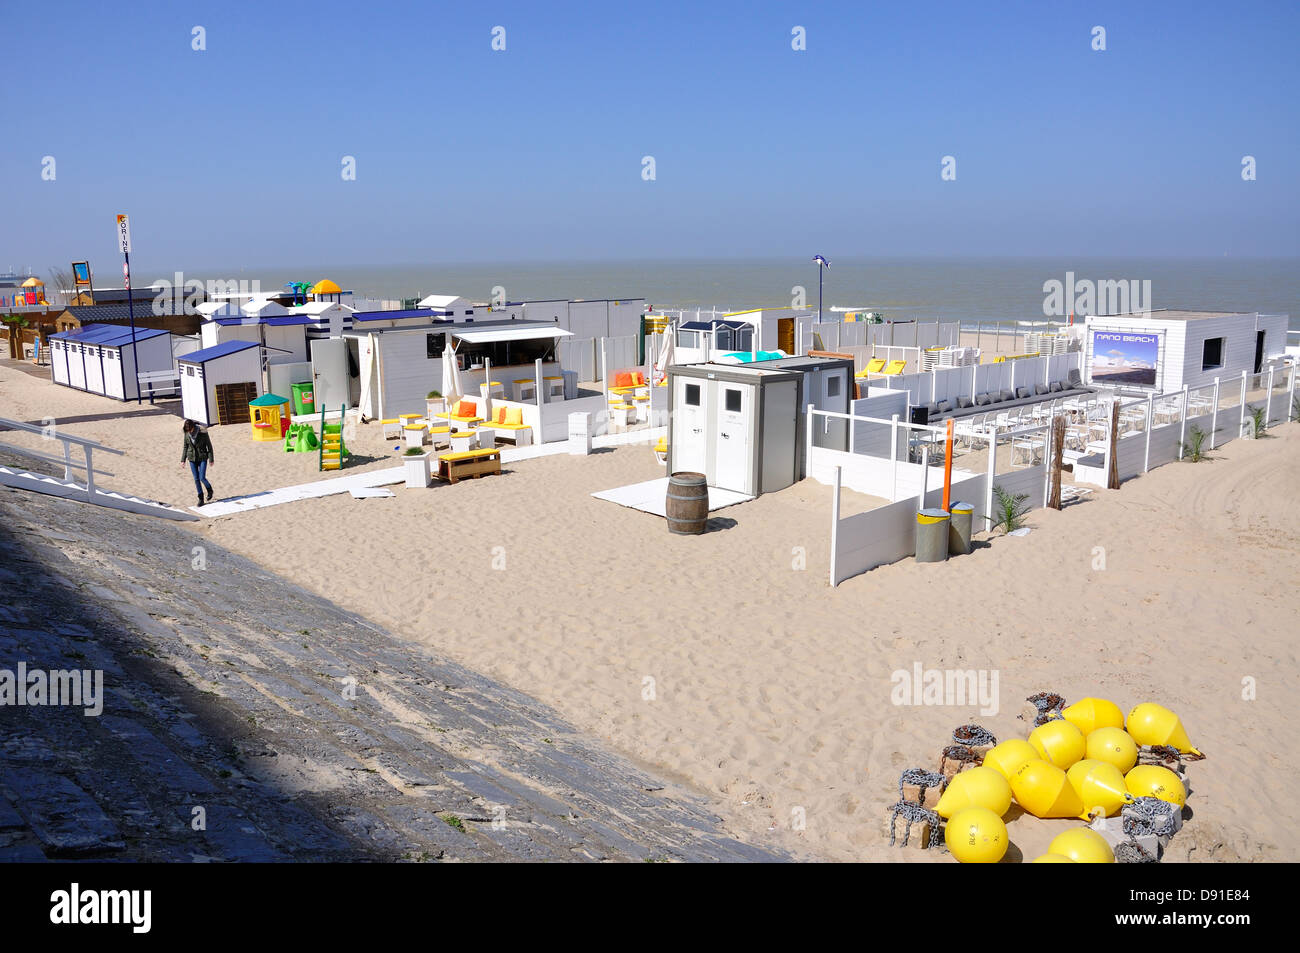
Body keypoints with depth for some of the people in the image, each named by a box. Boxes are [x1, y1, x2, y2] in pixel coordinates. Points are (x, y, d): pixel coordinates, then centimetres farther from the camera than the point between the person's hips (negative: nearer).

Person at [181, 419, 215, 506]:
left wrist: (211, 459, -7)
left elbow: (209, 446, -8)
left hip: (202, 458, -3)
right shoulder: (187, 434, -5)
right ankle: (200, 498, 15)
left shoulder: (203, 433, -16)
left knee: (202, 478, -10)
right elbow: (185, 447, 7)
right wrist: (183, 460, 5)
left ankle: (209, 490, 21)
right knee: (196, 479, 4)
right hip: (192, 458, 3)